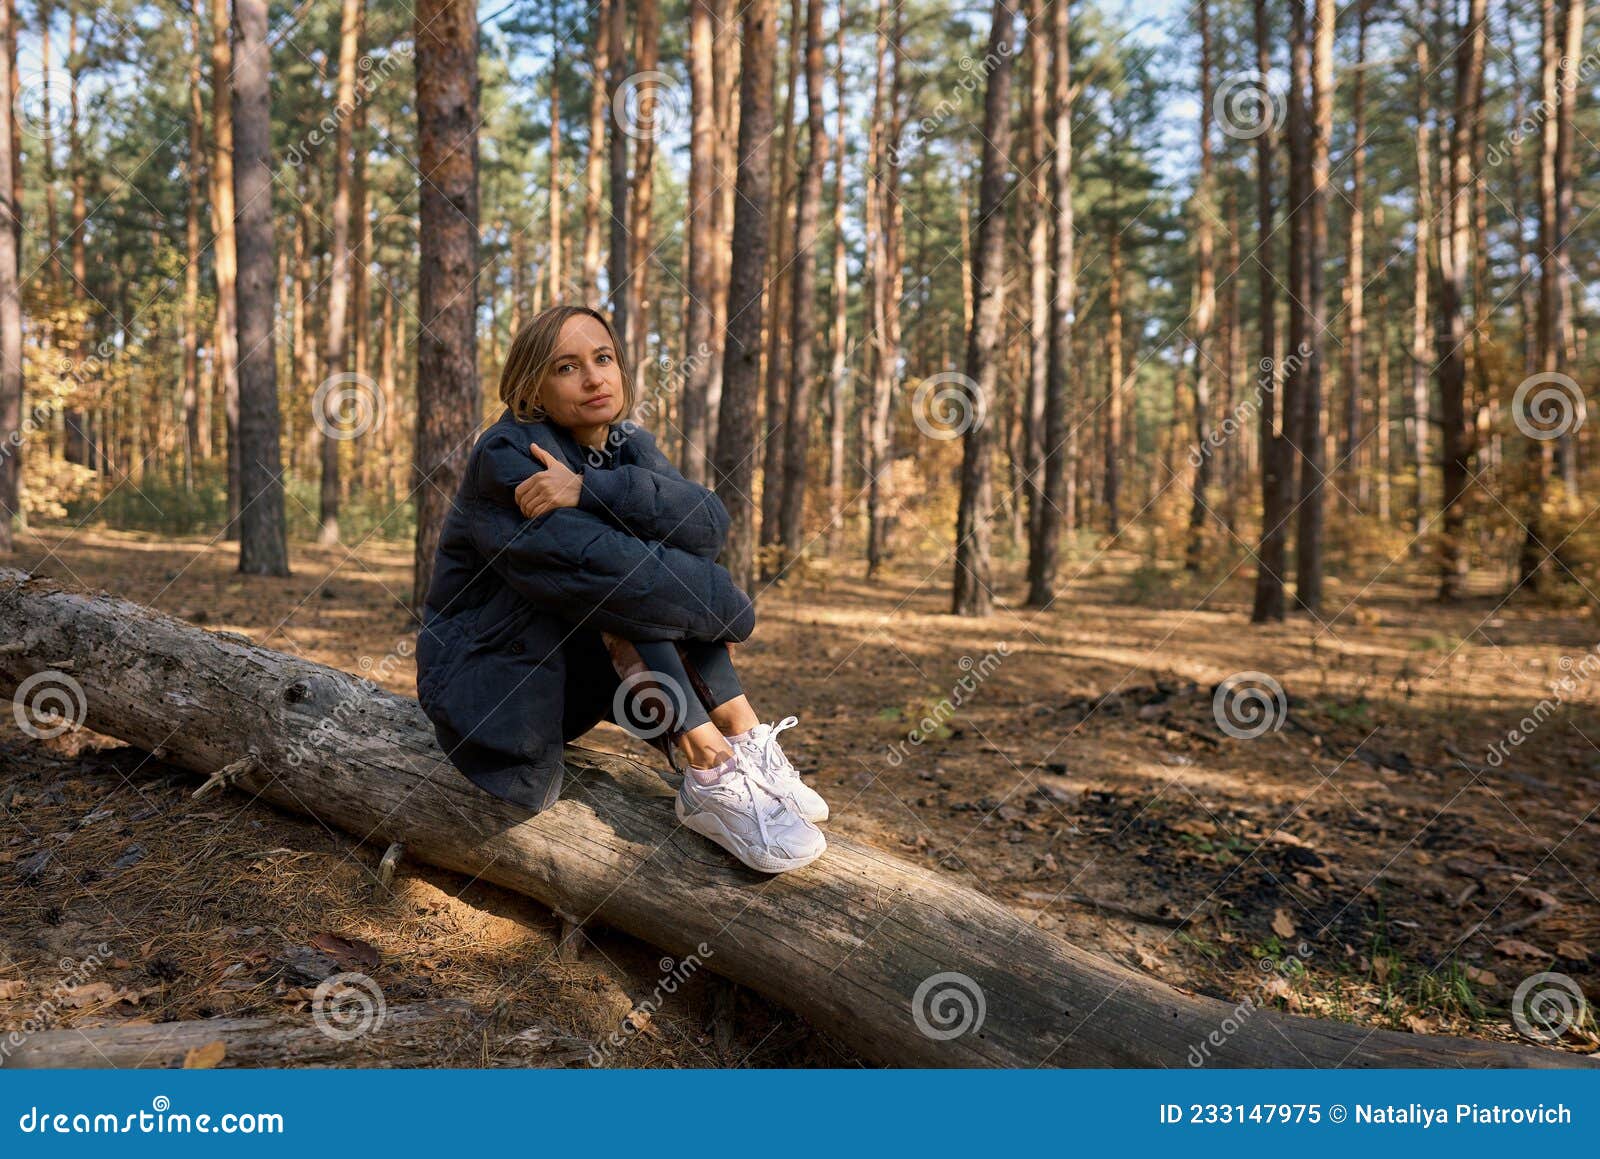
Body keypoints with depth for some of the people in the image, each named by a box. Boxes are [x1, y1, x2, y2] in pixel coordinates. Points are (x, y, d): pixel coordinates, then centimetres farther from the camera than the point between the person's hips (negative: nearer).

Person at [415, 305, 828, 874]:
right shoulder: (507, 455, -18)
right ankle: (711, 780, -32)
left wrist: (590, 487, -31)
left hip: (578, 665, 6)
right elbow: (595, 565, -31)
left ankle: (747, 742, -20)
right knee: (625, 572, -28)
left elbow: (710, 521, -19)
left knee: (666, 548, -15)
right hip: (487, 673, -6)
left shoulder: (627, 443, 1)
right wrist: (726, 606, -22)